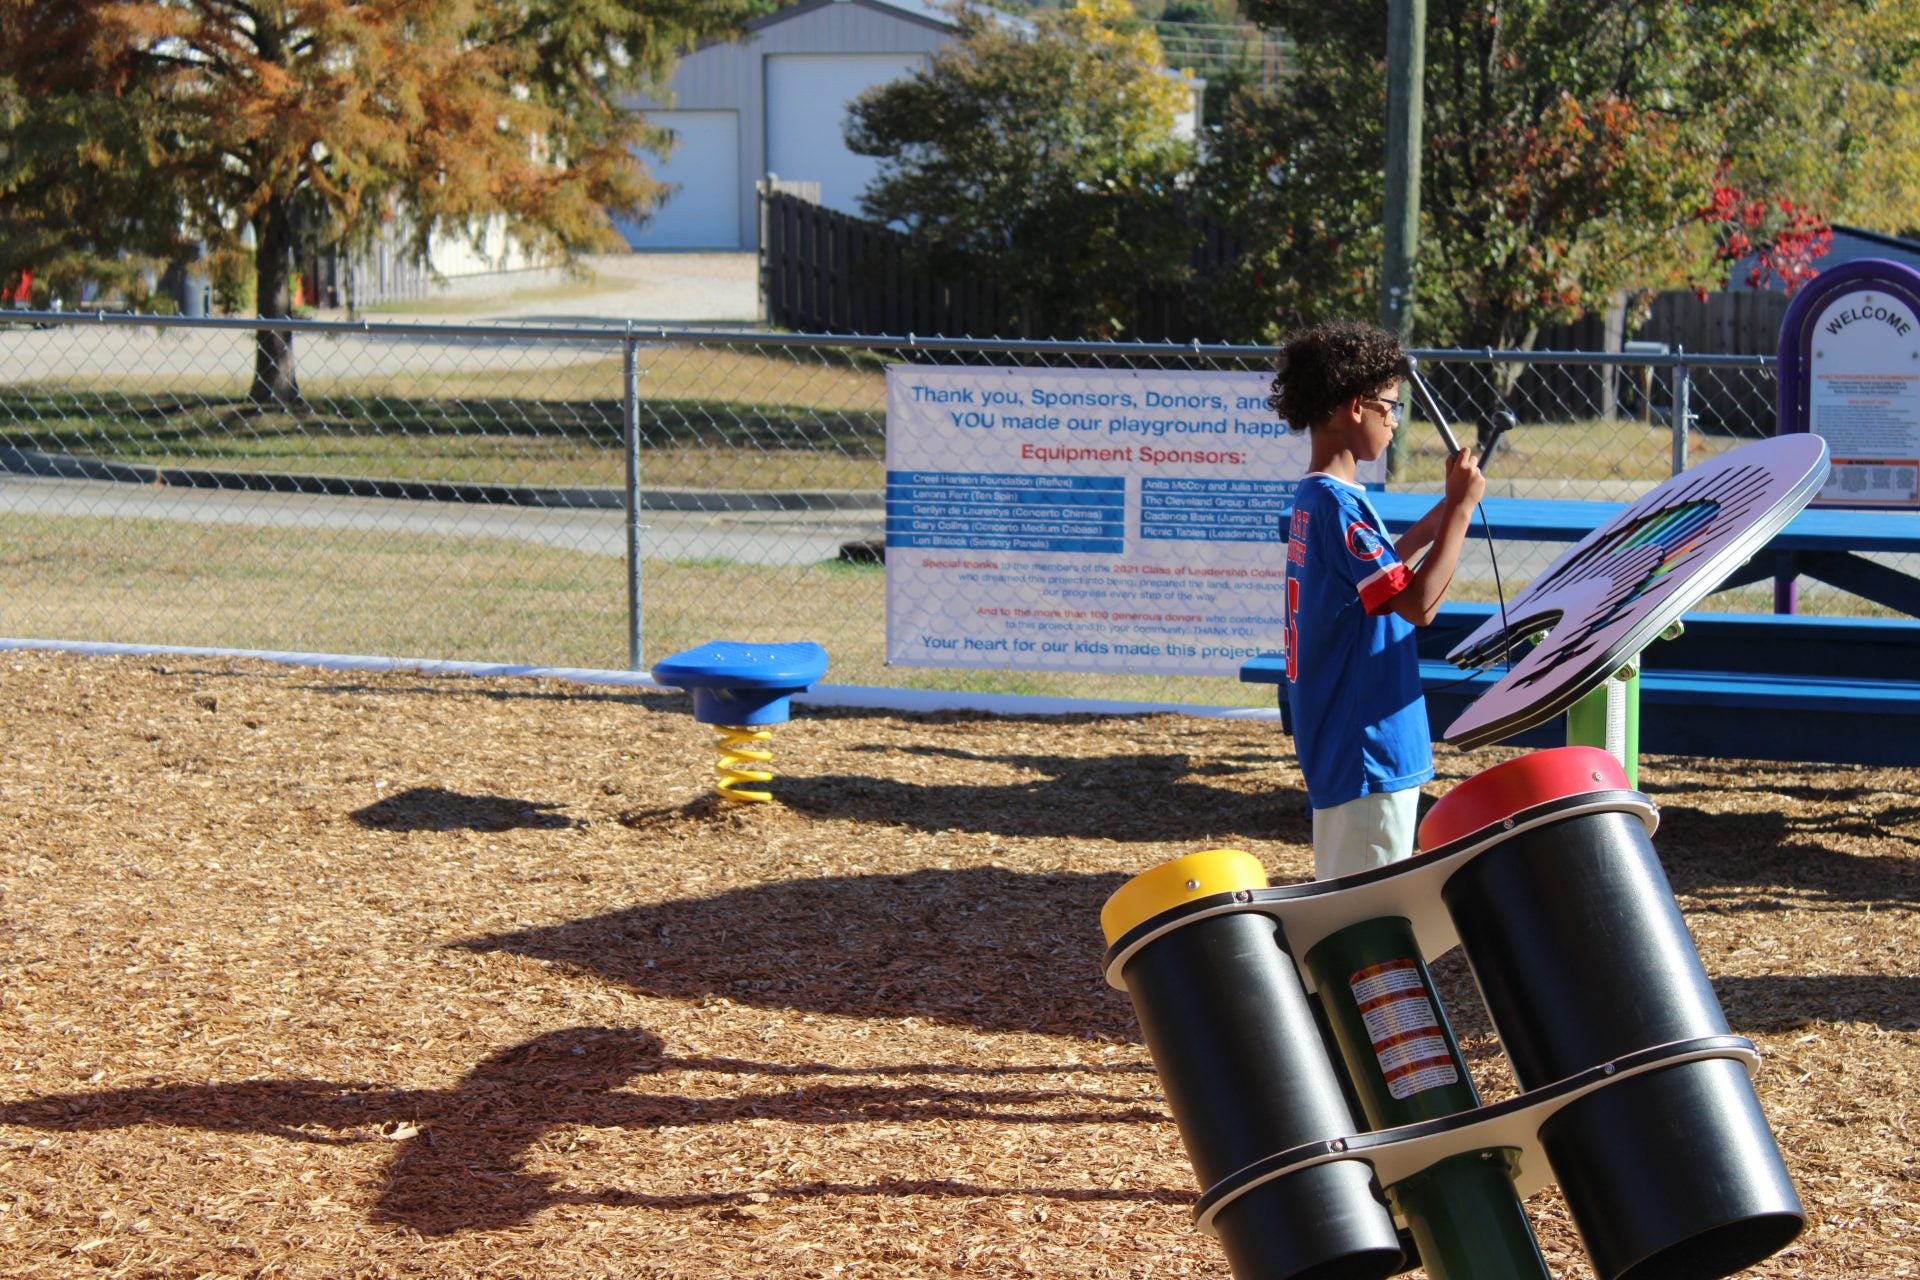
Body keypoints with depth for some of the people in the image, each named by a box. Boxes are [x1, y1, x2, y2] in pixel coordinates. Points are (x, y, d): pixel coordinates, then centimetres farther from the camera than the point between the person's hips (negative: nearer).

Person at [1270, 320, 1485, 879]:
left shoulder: (1313, 497, 11)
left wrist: (1442, 513, 19)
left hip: (1336, 742, 10)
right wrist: (1461, 508, -16)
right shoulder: (1339, 504, -20)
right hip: (1369, 748, -10)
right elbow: (1418, 604, -23)